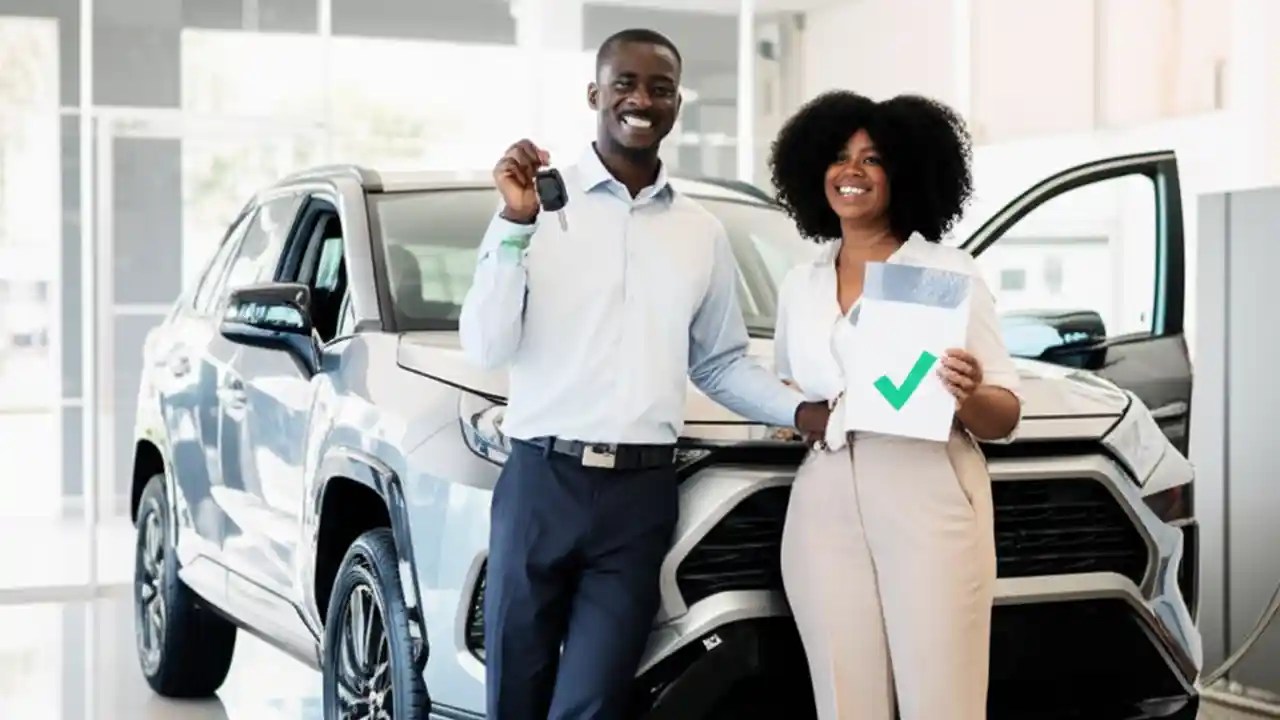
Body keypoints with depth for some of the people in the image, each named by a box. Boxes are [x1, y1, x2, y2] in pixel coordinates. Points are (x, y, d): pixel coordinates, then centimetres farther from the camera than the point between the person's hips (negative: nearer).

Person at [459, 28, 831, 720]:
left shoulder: (701, 231, 12)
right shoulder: (540, 201, 0)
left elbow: (721, 362, 19)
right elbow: (487, 347, -7)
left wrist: (801, 411, 2)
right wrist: (516, 224, -17)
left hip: (642, 494, 2)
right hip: (540, 481, -2)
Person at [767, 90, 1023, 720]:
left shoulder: (950, 270, 3)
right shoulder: (798, 284, 17)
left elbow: (1005, 416, 1)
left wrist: (970, 396, -21)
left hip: (929, 501, -4)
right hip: (825, 508, 4)